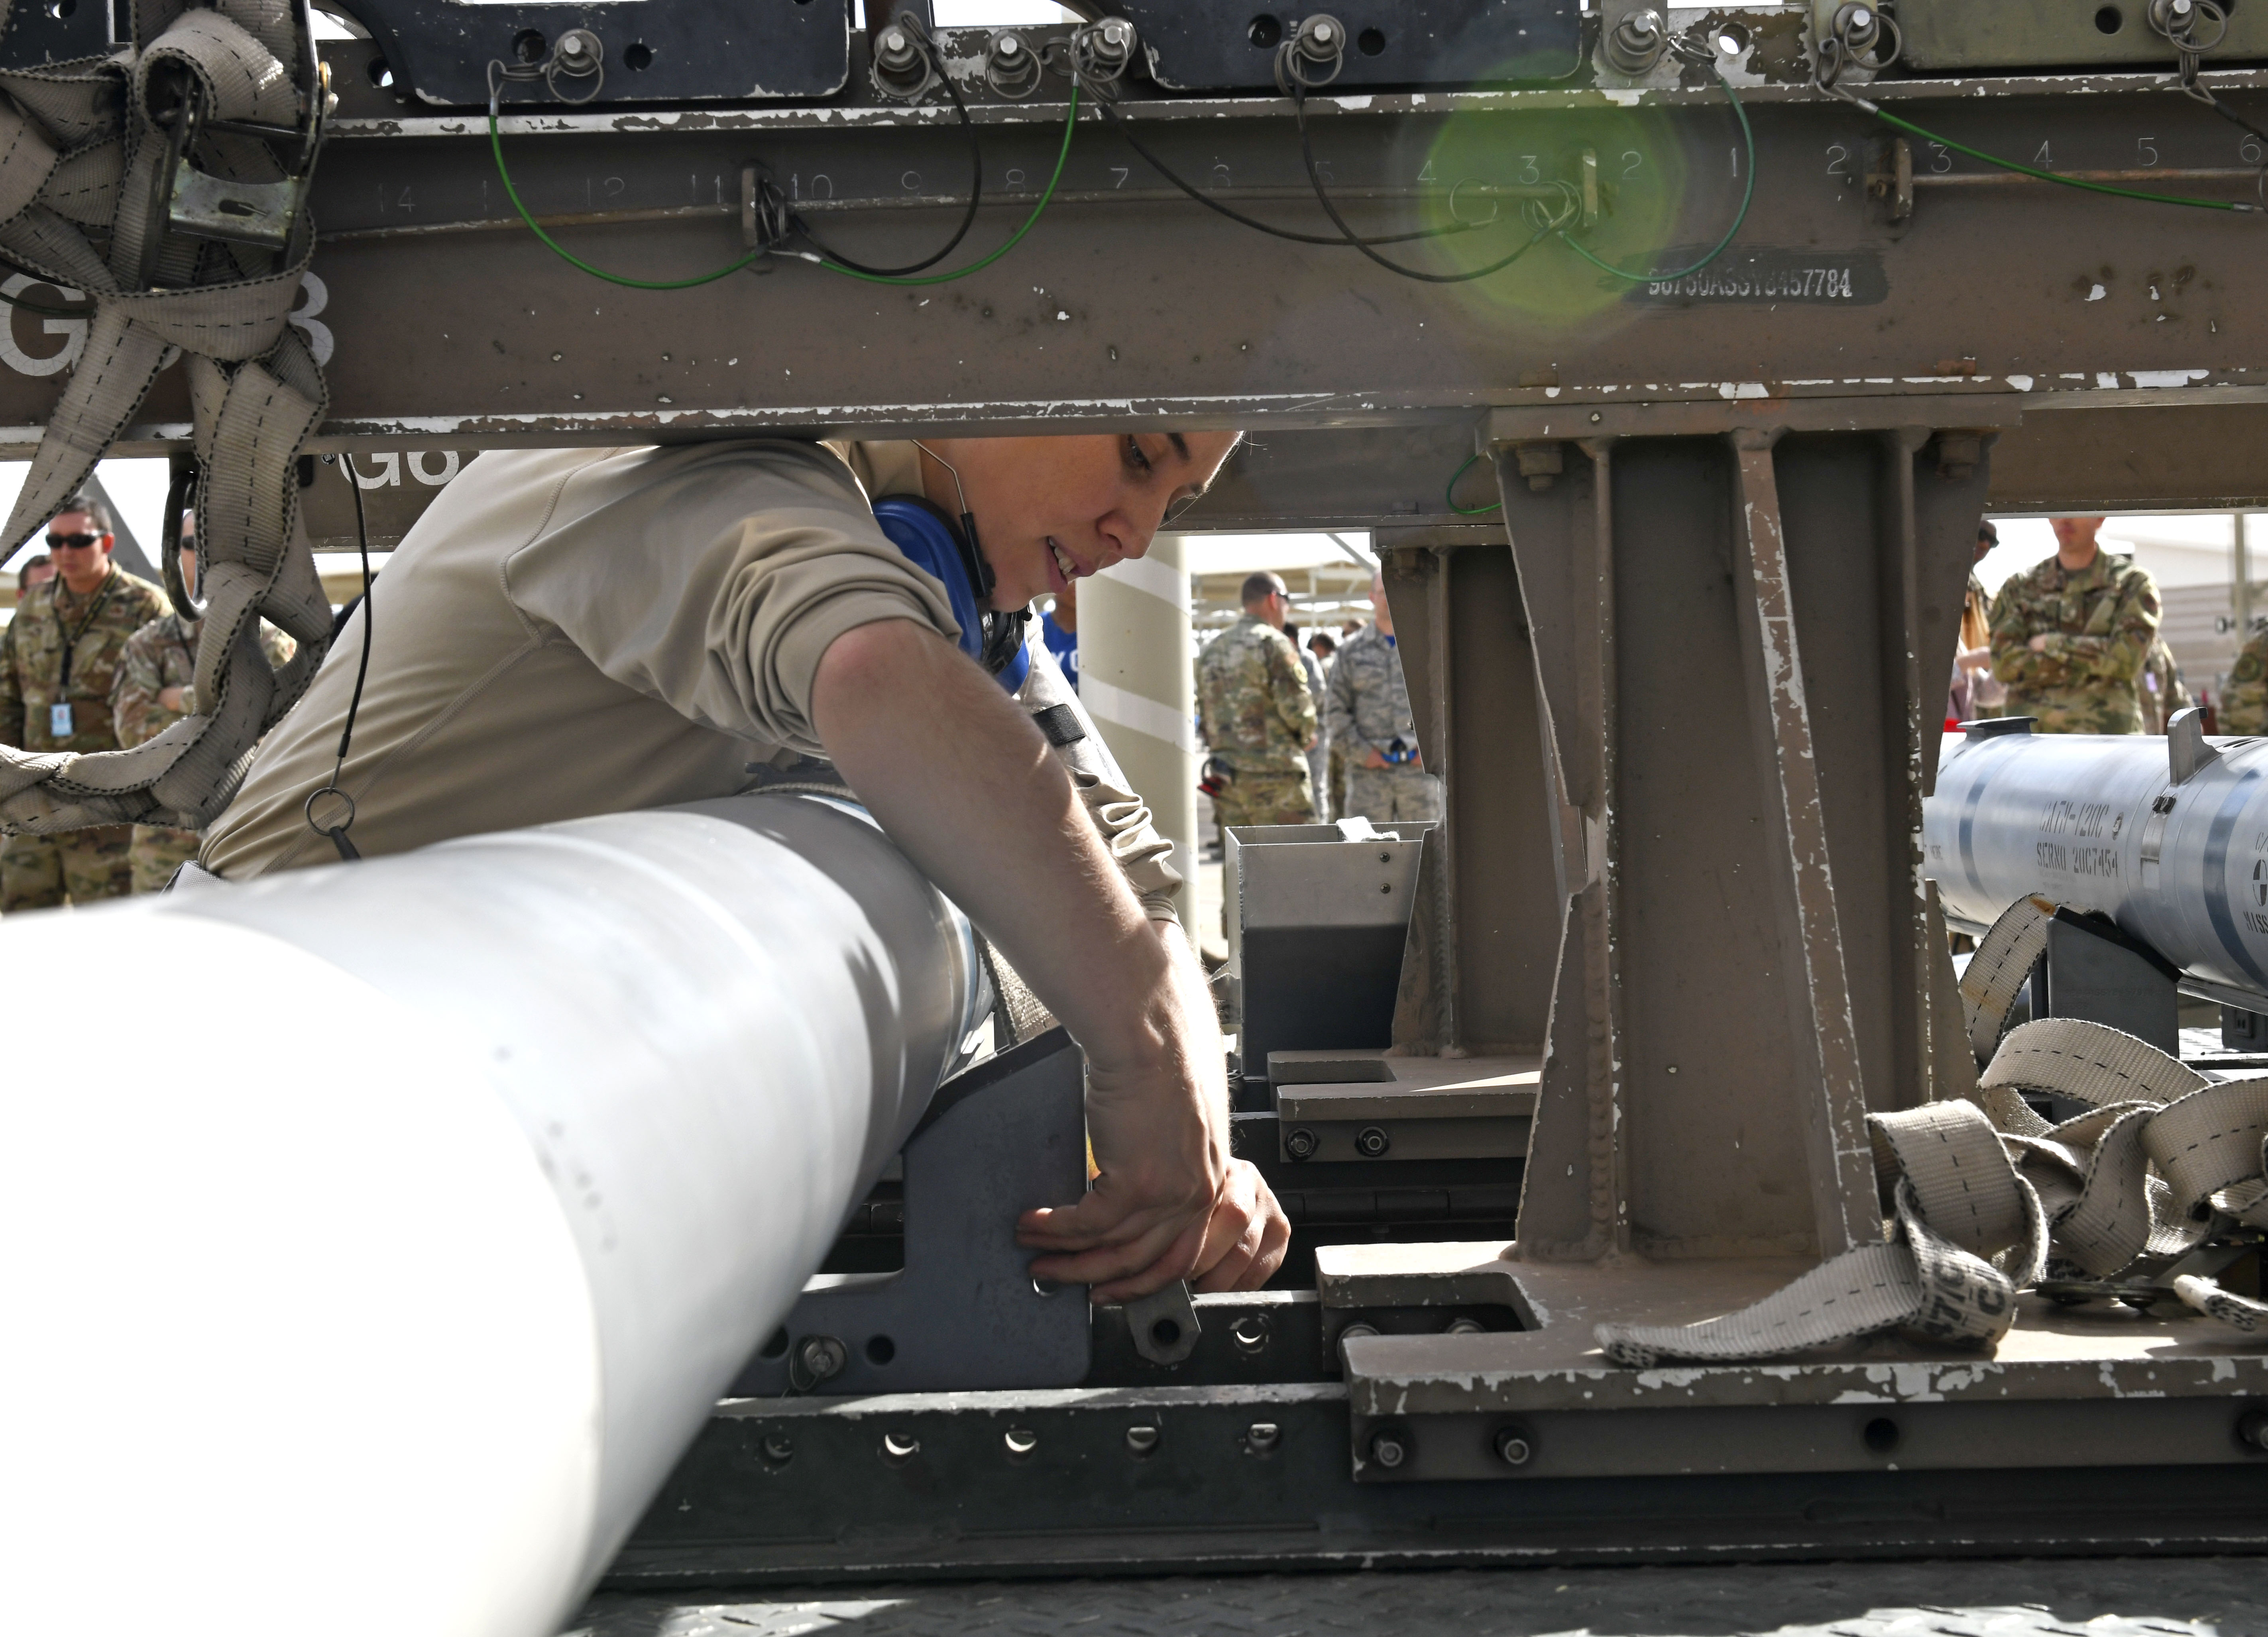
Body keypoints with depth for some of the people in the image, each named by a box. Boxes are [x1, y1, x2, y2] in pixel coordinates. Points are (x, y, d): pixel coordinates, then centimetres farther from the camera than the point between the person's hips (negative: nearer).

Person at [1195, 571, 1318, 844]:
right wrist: (1306, 738, 5)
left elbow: (1204, 720, 15)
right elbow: (1297, 707, -13)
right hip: (1274, 778, -7)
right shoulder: (1273, 643, -8)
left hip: (1226, 781, 7)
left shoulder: (1211, 651, 15)